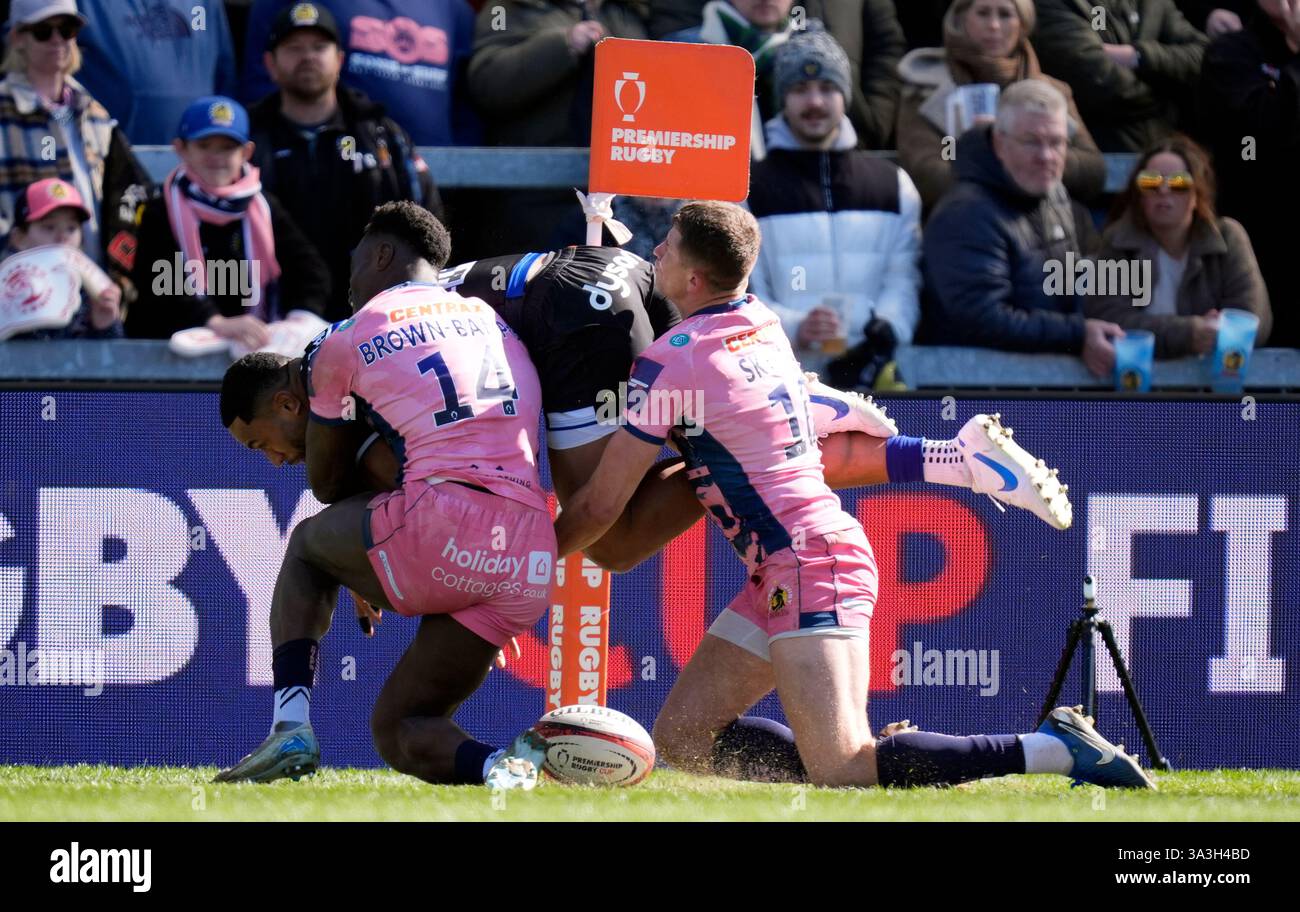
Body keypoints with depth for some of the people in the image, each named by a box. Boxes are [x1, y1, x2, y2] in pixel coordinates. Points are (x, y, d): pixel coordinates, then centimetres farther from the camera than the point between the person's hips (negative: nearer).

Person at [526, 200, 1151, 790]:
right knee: (677, 739, 7)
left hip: (809, 565, -9)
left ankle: (1058, 749, -16)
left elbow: (602, 506, -6)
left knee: (841, 774, -18)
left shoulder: (671, 362, -13)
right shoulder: (761, 322, 11)